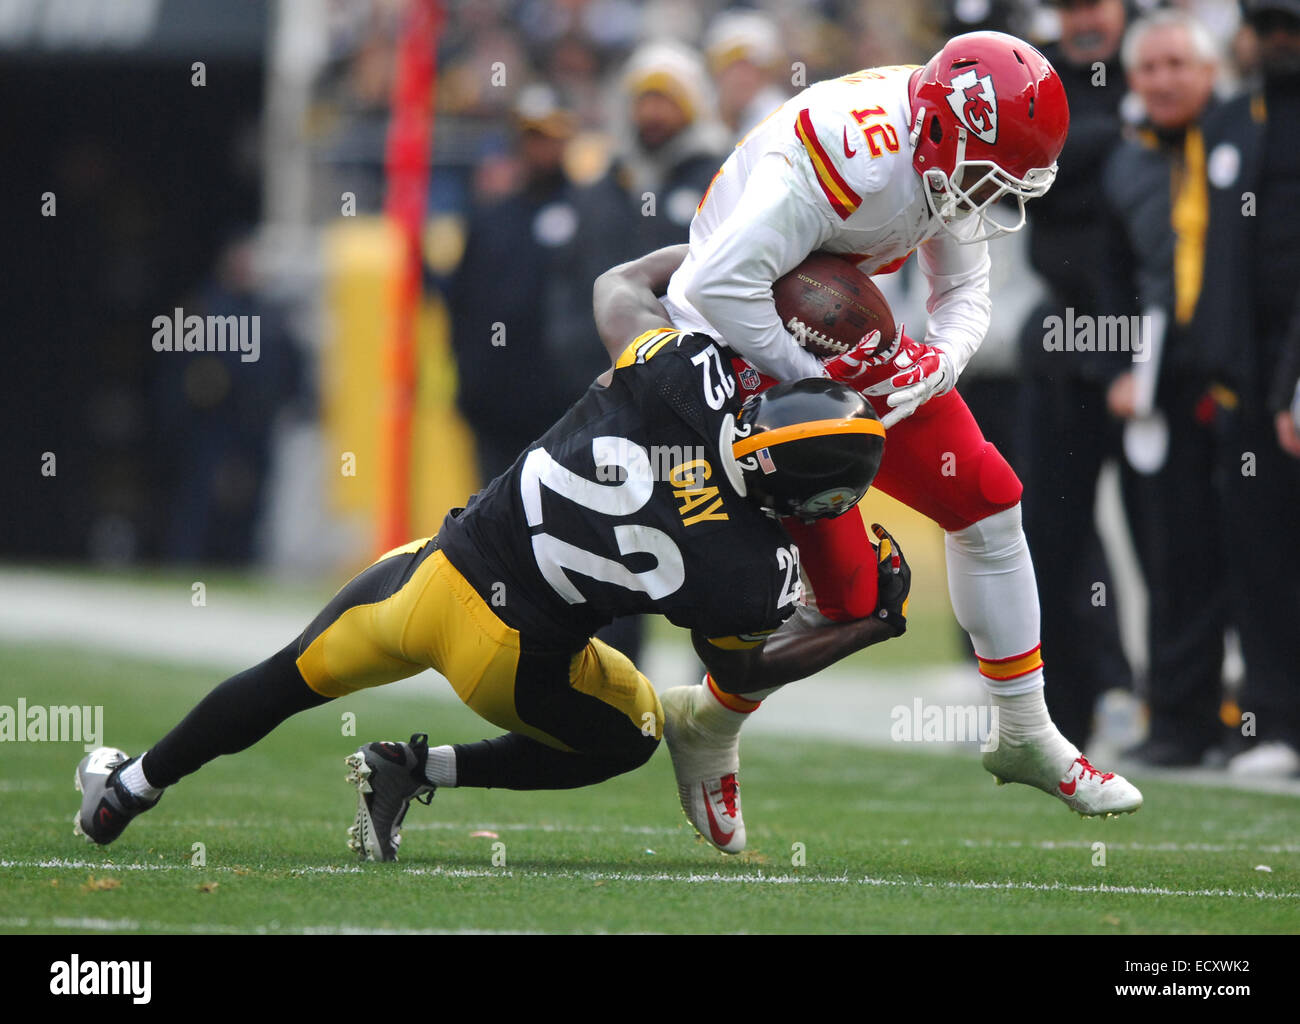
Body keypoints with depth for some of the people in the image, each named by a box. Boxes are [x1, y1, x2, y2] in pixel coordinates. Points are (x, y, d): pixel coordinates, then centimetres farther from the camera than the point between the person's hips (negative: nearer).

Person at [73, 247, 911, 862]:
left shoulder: (686, 380, -21)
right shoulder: (756, 571, -23)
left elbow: (616, 294, 2)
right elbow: (740, 670, 0)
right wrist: (872, 629, 7)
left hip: (442, 569, 3)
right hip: (511, 655, -3)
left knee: (293, 678, 29)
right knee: (629, 737, 29)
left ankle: (126, 789, 44)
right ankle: (416, 772, 14)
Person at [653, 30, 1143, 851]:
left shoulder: (948, 157, -6)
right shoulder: (850, 158, -34)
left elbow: (965, 295, 3)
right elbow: (719, 282, -37)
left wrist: (929, 369, -18)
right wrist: (813, 377, -26)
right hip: (749, 349, -9)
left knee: (987, 500, 7)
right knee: (850, 596, -9)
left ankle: (1027, 737, 20)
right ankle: (709, 724, 17)